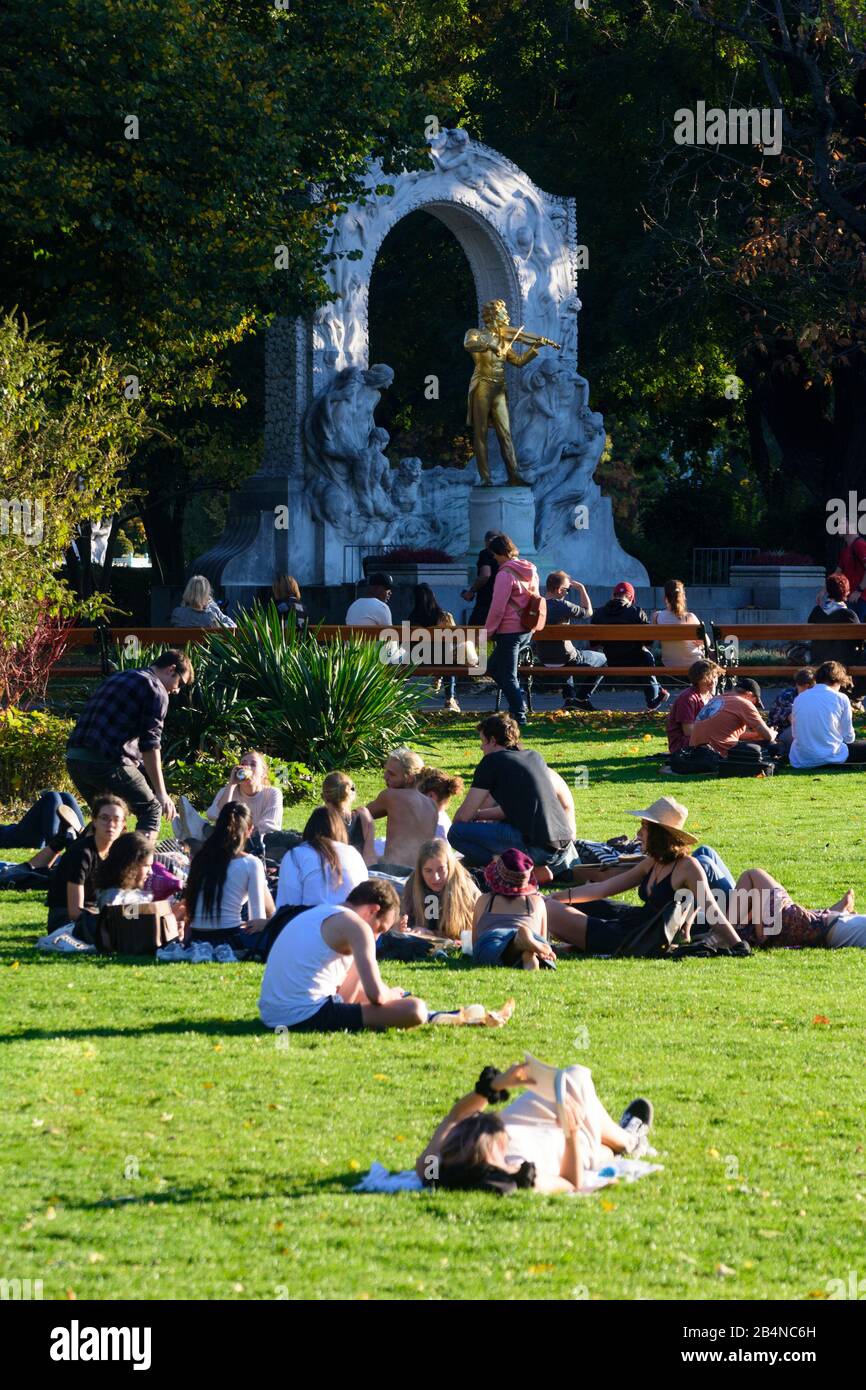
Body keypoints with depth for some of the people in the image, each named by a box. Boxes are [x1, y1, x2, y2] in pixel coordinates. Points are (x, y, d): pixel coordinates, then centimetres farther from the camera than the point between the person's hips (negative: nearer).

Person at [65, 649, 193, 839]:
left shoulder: (116, 678, 27)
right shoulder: (156, 691, 1)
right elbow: (150, 746, -5)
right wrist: (161, 793, -1)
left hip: (74, 758, 8)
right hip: (106, 760, -8)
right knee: (151, 810, 7)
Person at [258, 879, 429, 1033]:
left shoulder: (318, 913, 24)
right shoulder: (355, 924, -3)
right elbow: (375, 994, -11)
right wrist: (391, 995, 10)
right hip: (308, 1016, -10)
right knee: (415, 1009, -17)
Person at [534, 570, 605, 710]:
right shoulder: (562, 605, -23)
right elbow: (588, 612, -8)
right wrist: (581, 588, -1)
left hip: (544, 661, 7)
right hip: (565, 659, -7)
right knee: (603, 660, 16)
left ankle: (569, 697, 33)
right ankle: (582, 698, 12)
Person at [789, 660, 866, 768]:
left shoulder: (799, 698, 9)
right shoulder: (841, 698, -2)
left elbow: (794, 734, 12)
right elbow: (848, 737, 2)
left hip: (800, 760, 3)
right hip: (830, 757, -3)